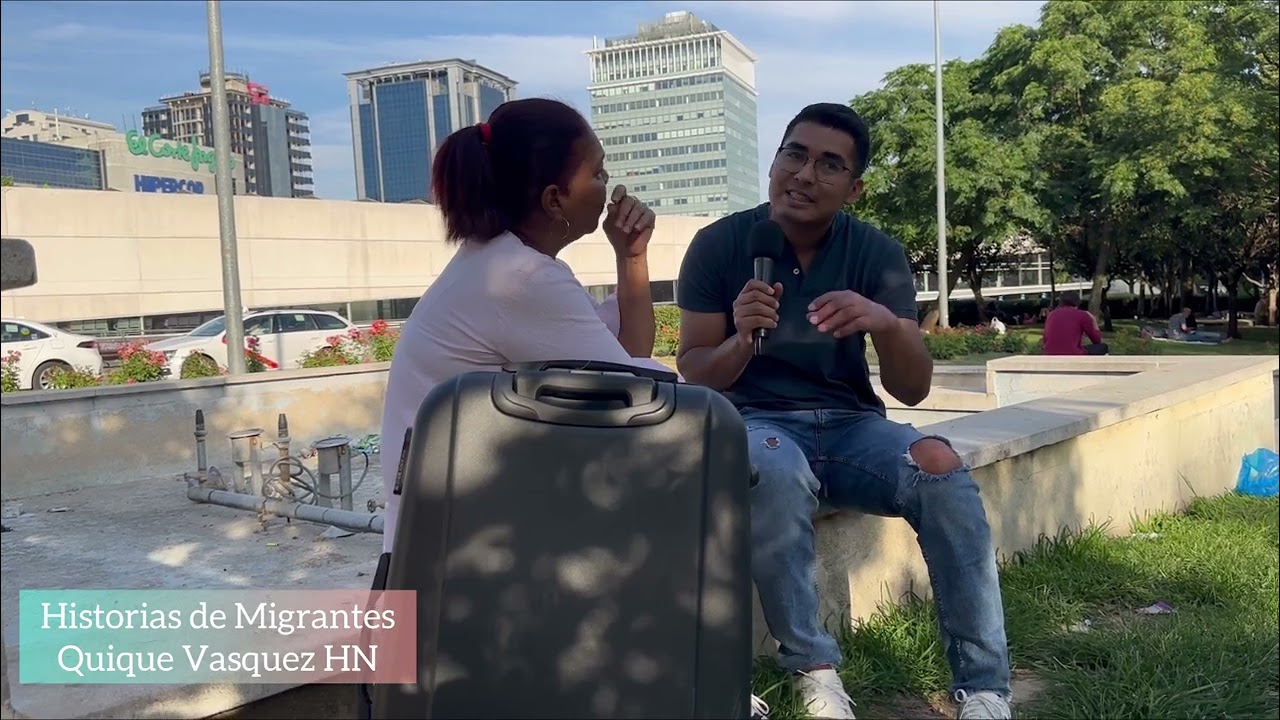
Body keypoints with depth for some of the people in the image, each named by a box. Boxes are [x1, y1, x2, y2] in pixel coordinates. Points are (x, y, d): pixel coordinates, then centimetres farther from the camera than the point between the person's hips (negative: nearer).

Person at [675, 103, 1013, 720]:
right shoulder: (719, 244, -7)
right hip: (755, 422, -2)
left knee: (940, 465, -27)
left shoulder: (877, 253, -3)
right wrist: (741, 340, -27)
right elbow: (694, 375, -5)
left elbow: (912, 390, -5)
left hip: (849, 423, 2)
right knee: (776, 471, -37)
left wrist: (888, 326, -27)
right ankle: (813, 668, -18)